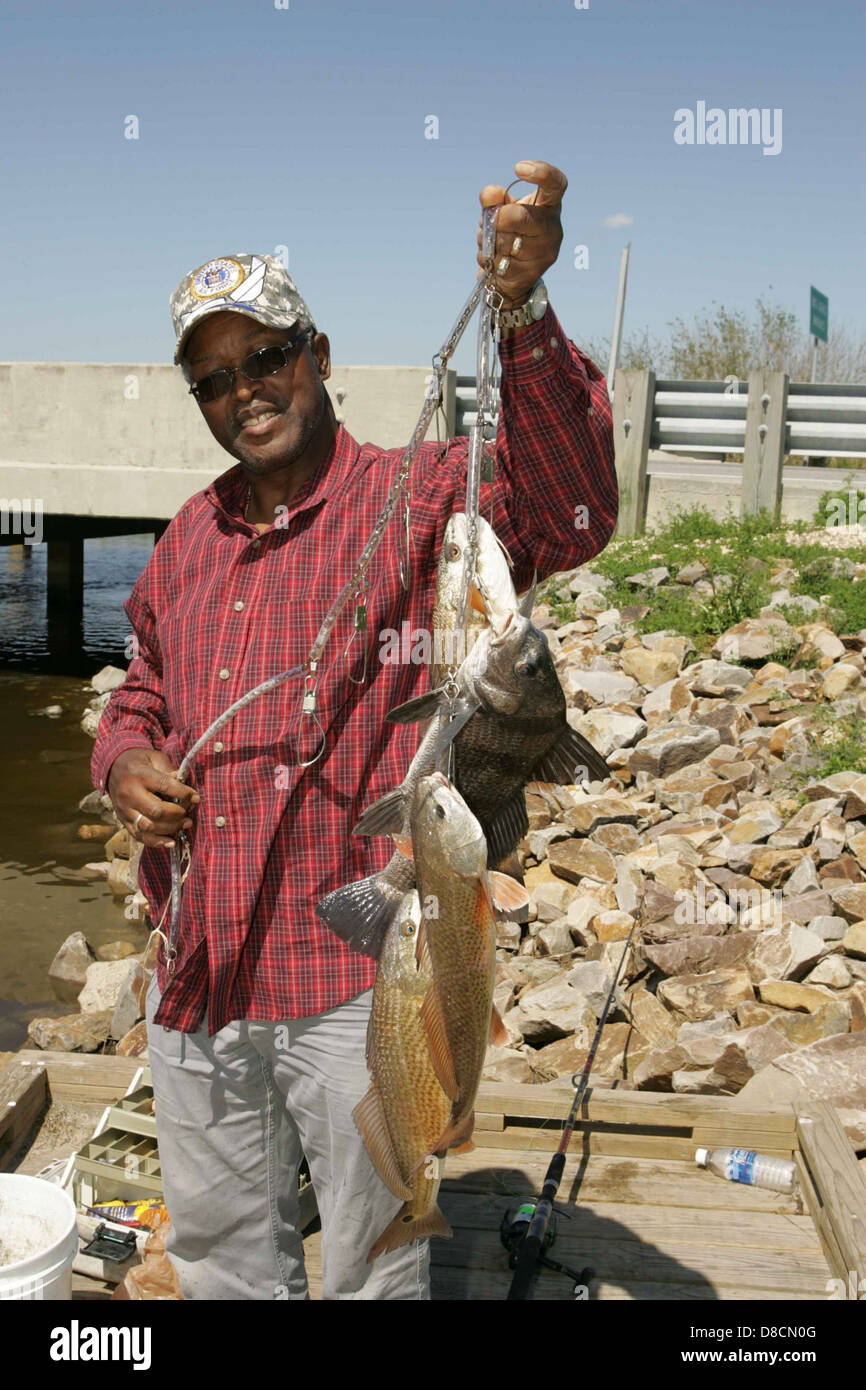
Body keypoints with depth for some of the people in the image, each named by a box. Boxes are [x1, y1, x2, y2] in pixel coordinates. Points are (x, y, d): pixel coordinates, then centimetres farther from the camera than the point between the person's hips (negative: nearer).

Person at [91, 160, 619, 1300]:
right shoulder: (189, 538, 11)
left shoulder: (415, 500, -8)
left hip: (353, 978, -6)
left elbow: (566, 516, -29)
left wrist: (522, 312, -42)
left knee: (371, 1270, 13)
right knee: (218, 1255, 25)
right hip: (196, 977, 6)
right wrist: (124, 764, -1)